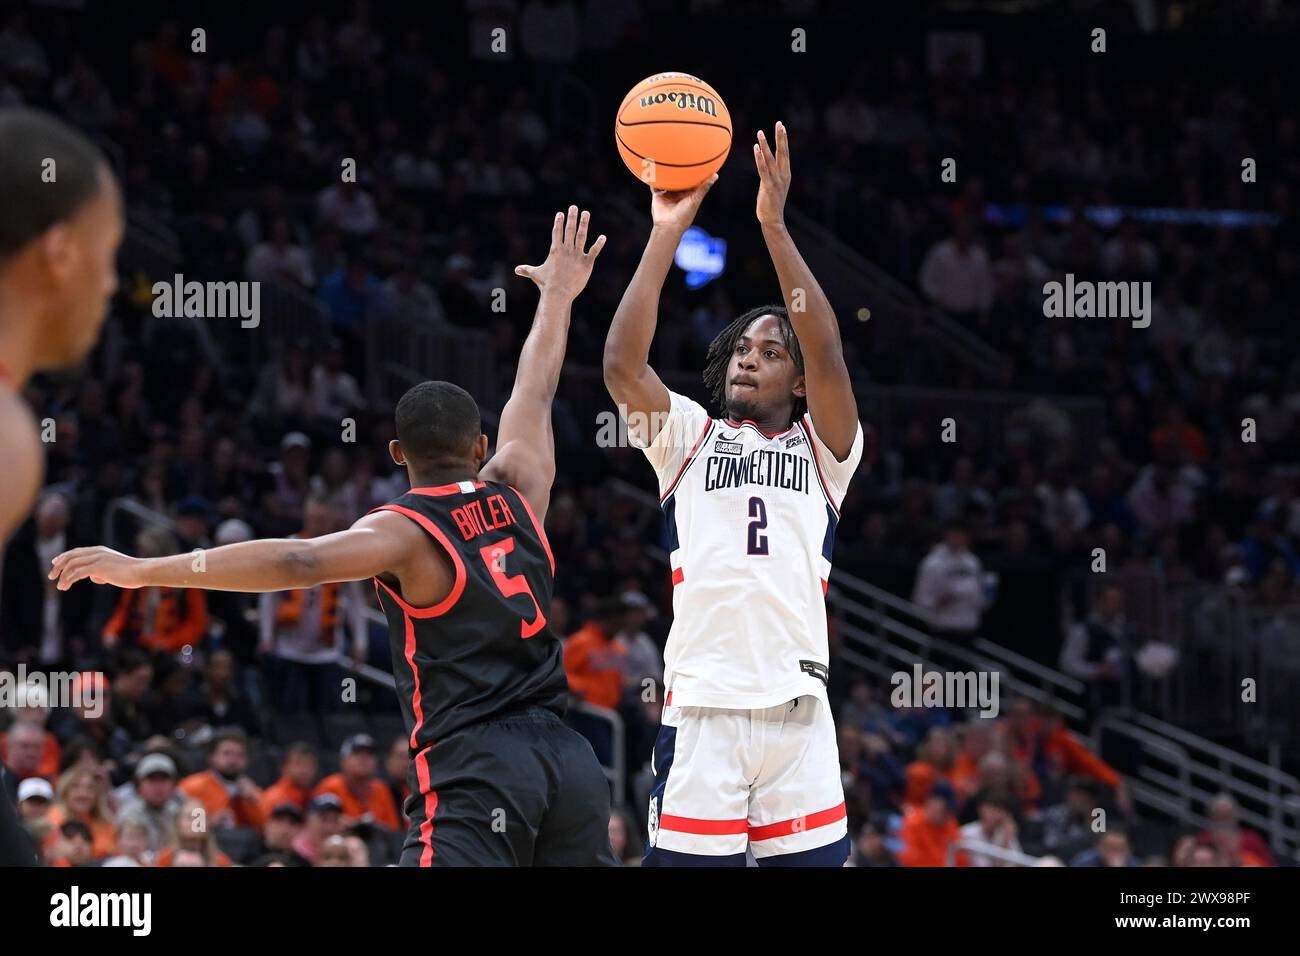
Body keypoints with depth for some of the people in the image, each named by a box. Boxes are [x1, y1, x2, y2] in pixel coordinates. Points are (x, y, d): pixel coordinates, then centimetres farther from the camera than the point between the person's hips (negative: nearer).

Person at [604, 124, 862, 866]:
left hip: (798, 711, 0)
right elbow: (622, 363, 0)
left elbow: (827, 356, -4)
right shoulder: (689, 436, 16)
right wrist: (666, 234, -4)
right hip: (700, 706, 0)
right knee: (688, 861, -3)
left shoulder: (822, 447, 14)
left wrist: (776, 227, -10)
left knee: (813, 861, -3)